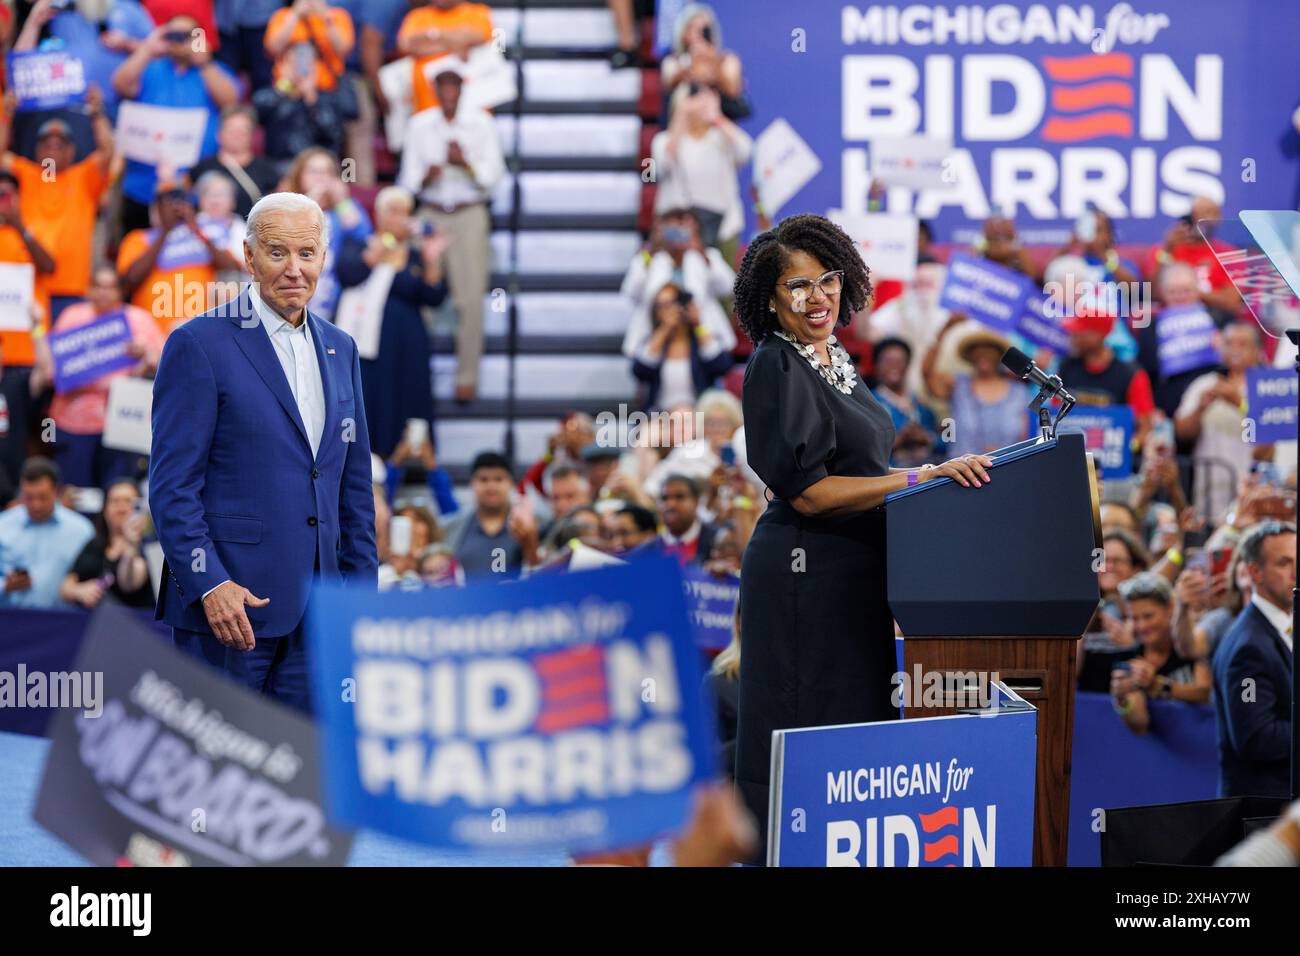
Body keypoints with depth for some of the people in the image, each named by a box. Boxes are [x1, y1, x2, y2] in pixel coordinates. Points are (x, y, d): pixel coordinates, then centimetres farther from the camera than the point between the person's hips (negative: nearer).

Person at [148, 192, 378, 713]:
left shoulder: (339, 349, 14)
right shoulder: (200, 344, -6)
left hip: (317, 606, 6)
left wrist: (363, 587, 13)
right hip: (227, 599, -6)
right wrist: (209, 585, -17)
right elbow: (171, 484, -9)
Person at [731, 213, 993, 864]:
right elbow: (805, 491, -20)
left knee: (859, 727, 10)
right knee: (816, 725, -8)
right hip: (805, 572, -9)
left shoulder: (834, 361, 14)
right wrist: (921, 477, -21)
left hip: (853, 574, 9)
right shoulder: (776, 368, -13)